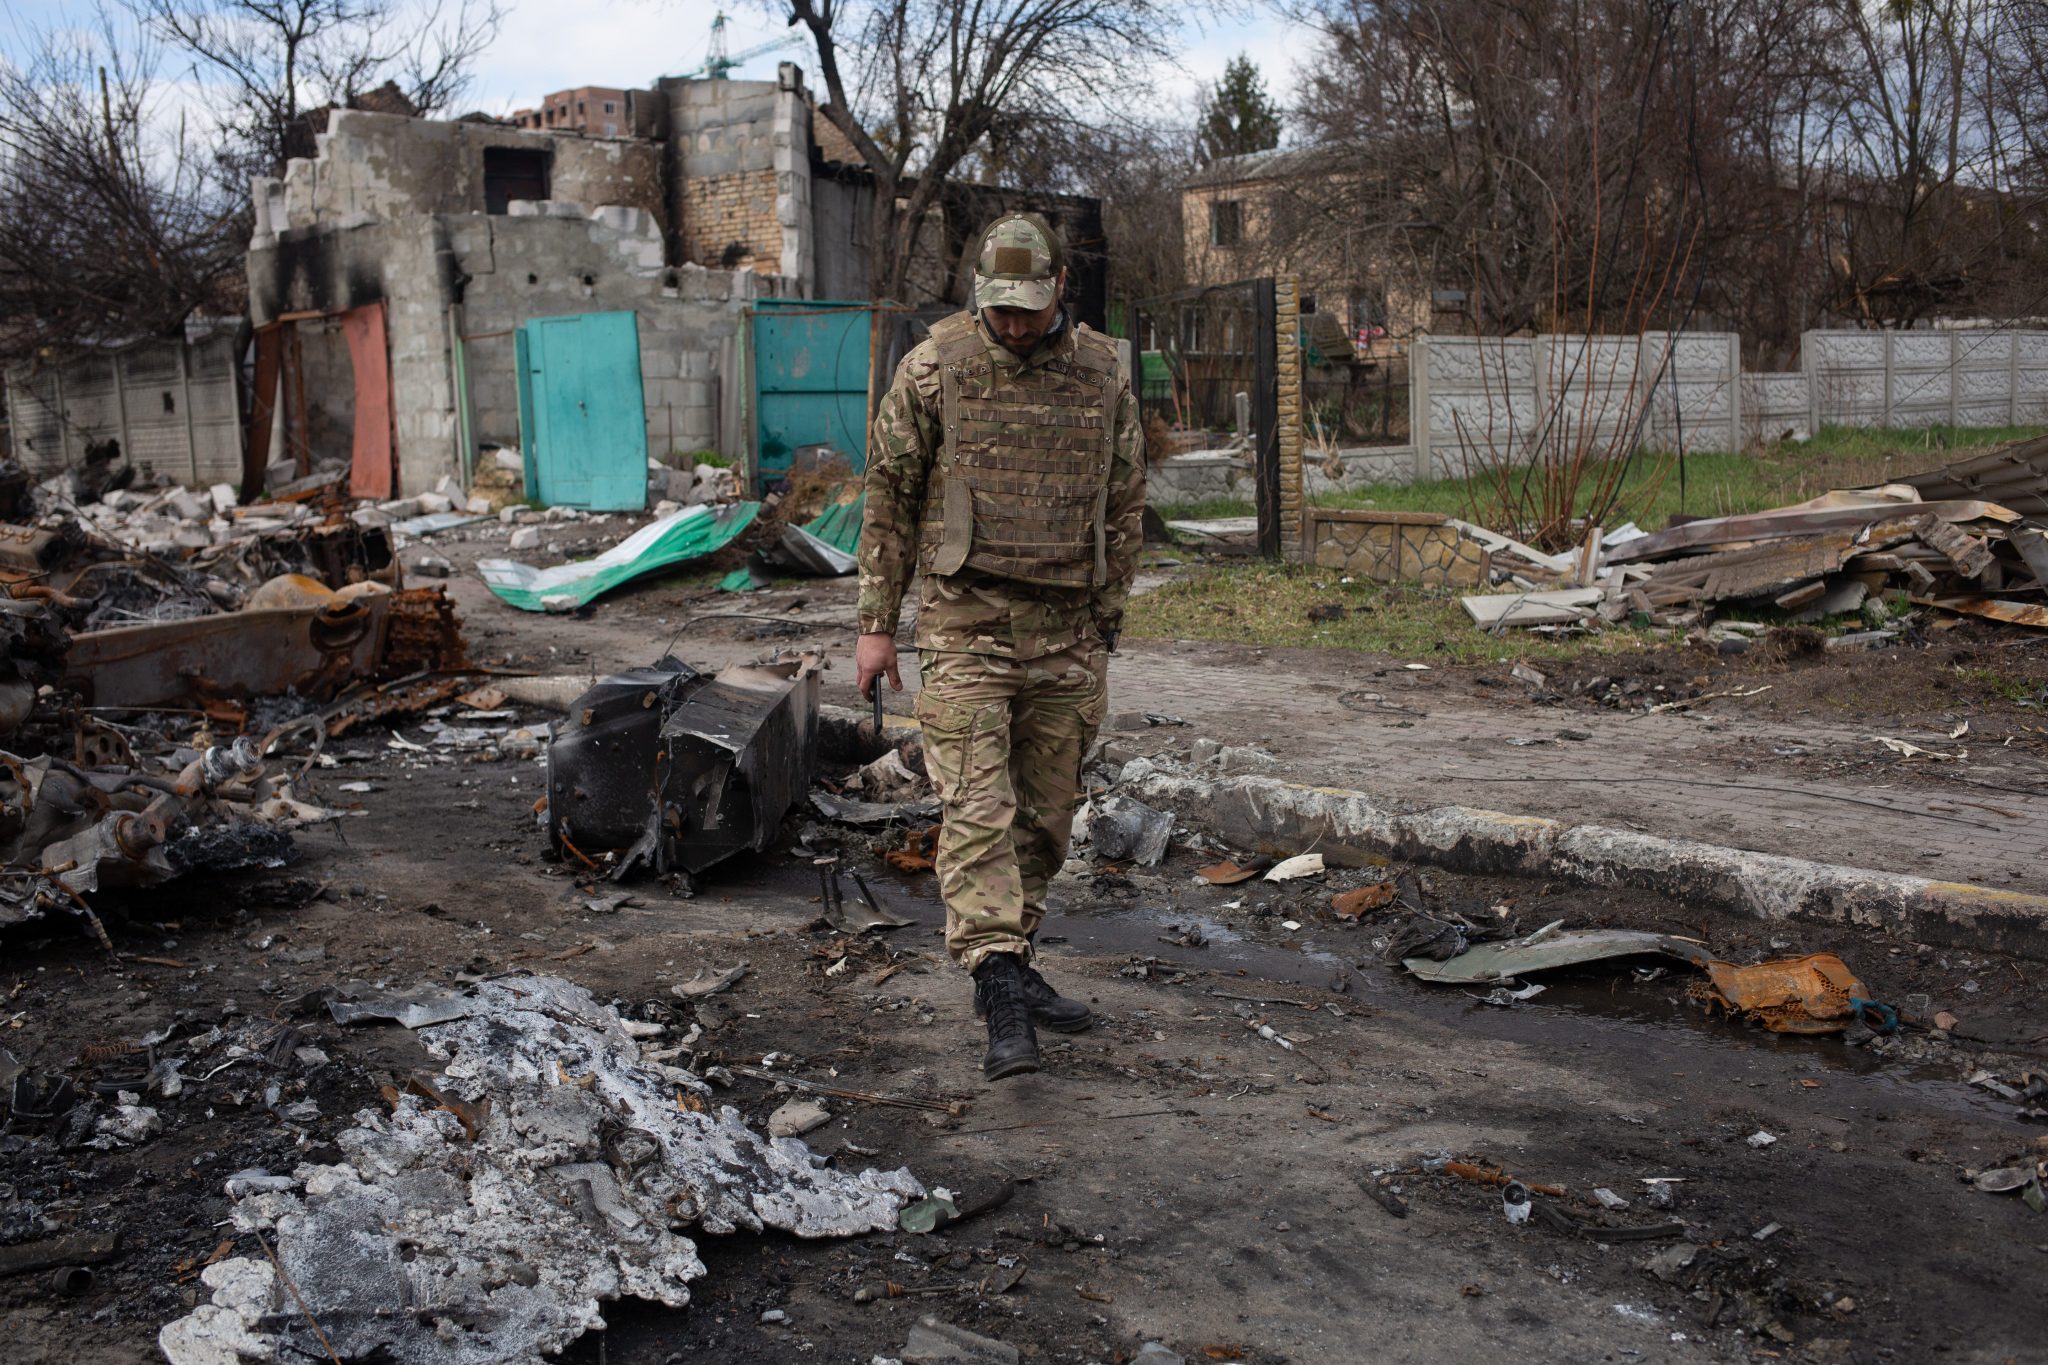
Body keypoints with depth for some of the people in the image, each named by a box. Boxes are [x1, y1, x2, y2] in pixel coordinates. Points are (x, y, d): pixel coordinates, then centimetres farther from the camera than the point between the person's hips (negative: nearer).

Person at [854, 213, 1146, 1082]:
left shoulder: (1102, 373, 5)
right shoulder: (936, 366, -3)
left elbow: (1124, 507, 12)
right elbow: (889, 496, 1)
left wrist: (1105, 629, 11)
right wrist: (877, 624, -1)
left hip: (1065, 631, 4)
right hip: (966, 623, -3)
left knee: (1045, 813, 10)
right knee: (978, 808, -12)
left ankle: (1011, 964, 25)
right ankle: (999, 988, -13)